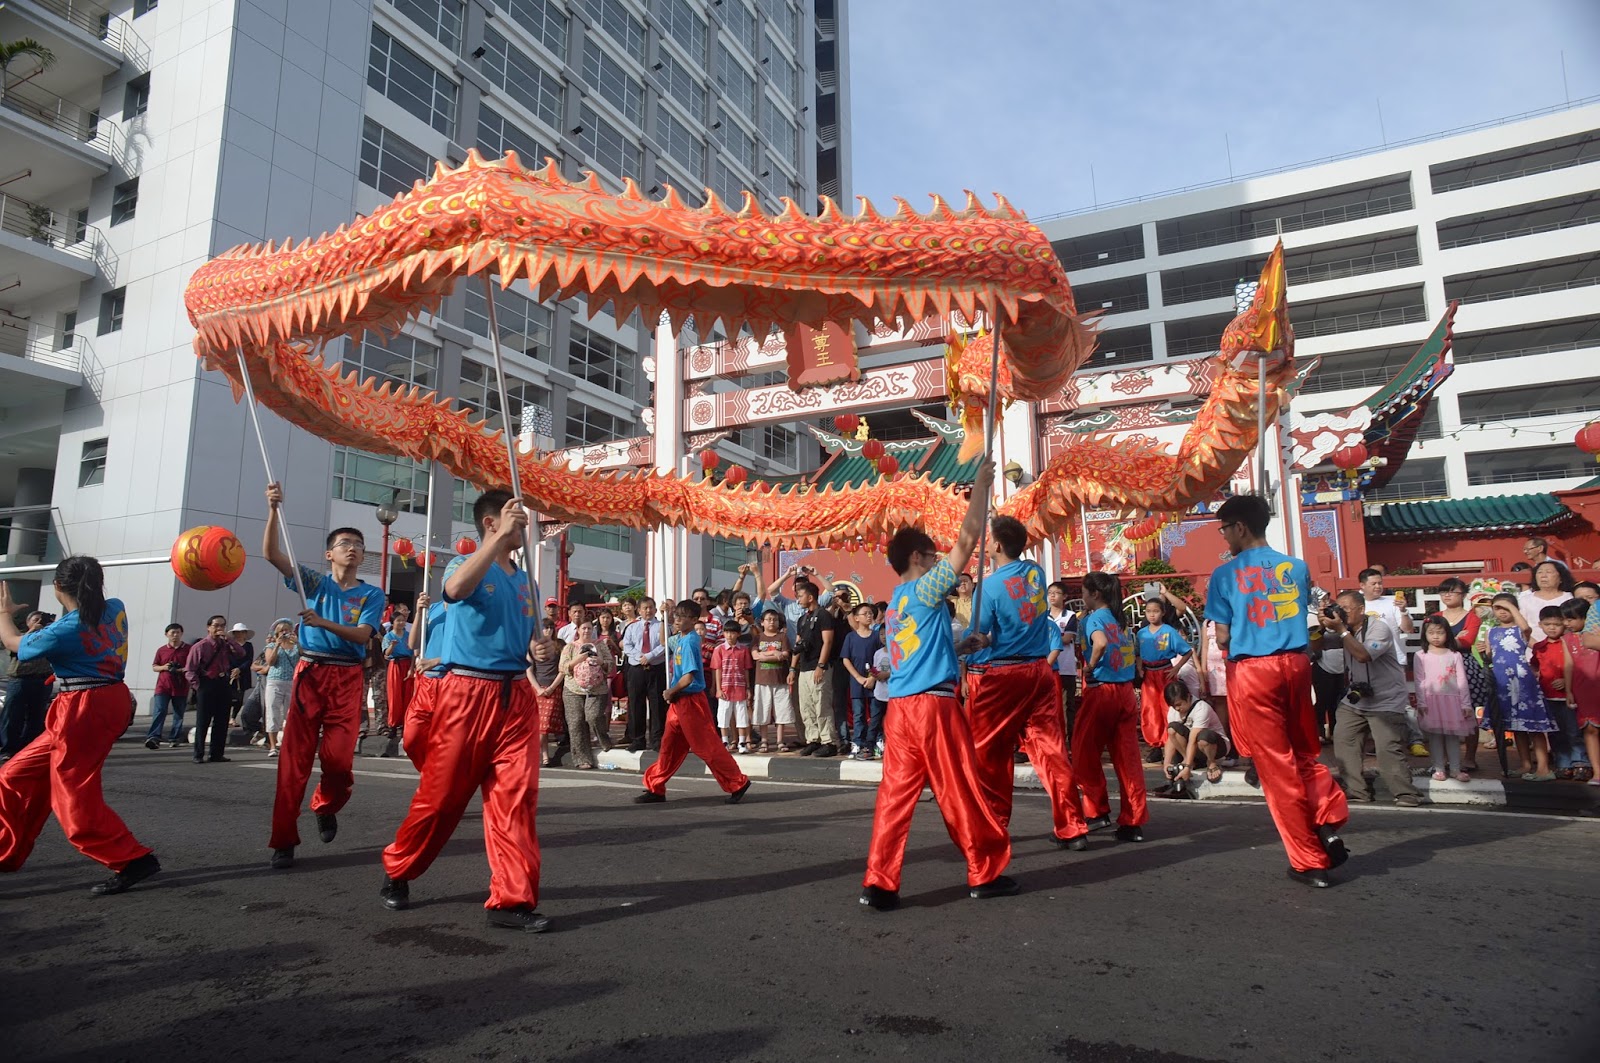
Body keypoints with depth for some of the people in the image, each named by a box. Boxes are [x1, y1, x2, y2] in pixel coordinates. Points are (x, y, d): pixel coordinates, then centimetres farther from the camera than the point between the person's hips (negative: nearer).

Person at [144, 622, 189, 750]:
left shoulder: (188, 649, 3)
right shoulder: (161, 650, 9)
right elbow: (154, 666, 14)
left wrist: (184, 670, -14)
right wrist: (163, 667, -7)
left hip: (181, 688, 0)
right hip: (163, 686, 1)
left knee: (179, 714, 7)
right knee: (159, 711, -11)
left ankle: (175, 738, 16)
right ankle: (154, 737, -16)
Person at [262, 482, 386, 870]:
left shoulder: (371, 595, 7)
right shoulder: (315, 583, 9)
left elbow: (363, 635, -7)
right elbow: (272, 554, -3)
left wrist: (322, 622, -20)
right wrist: (274, 510, -14)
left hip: (348, 678, 0)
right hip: (309, 672, 0)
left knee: (338, 756, -6)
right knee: (295, 757, -4)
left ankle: (326, 806, 27)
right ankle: (284, 840, 4)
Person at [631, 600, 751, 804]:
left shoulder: (689, 641, -18)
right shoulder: (680, 638, 9)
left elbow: (688, 677, -24)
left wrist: (670, 692, -10)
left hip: (691, 701, -9)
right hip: (678, 701, 9)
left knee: (707, 746, -2)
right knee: (669, 745, 12)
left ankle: (738, 783, 8)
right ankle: (656, 789, 20)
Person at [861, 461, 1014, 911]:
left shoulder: (895, 602, 16)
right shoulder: (924, 589, -7)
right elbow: (966, 541, -10)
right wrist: (981, 485, -3)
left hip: (899, 706, 8)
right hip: (933, 704, -8)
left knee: (896, 792, 5)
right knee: (961, 791, 5)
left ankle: (879, 882, 1)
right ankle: (986, 873, 17)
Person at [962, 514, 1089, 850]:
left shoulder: (990, 586, -12)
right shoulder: (1036, 573, 5)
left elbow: (977, 639, -9)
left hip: (997, 675, -6)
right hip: (1038, 671, 6)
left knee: (989, 755, 6)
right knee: (1050, 748, 6)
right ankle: (1072, 828, 6)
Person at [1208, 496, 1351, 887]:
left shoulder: (1226, 573, -5)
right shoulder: (1297, 567, 7)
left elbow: (1222, 638, -5)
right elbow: (1303, 618, 13)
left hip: (1251, 669, -4)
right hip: (1296, 663, 4)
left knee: (1276, 765, 4)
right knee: (1305, 753, 21)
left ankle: (1309, 862, 9)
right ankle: (1329, 824, 1)